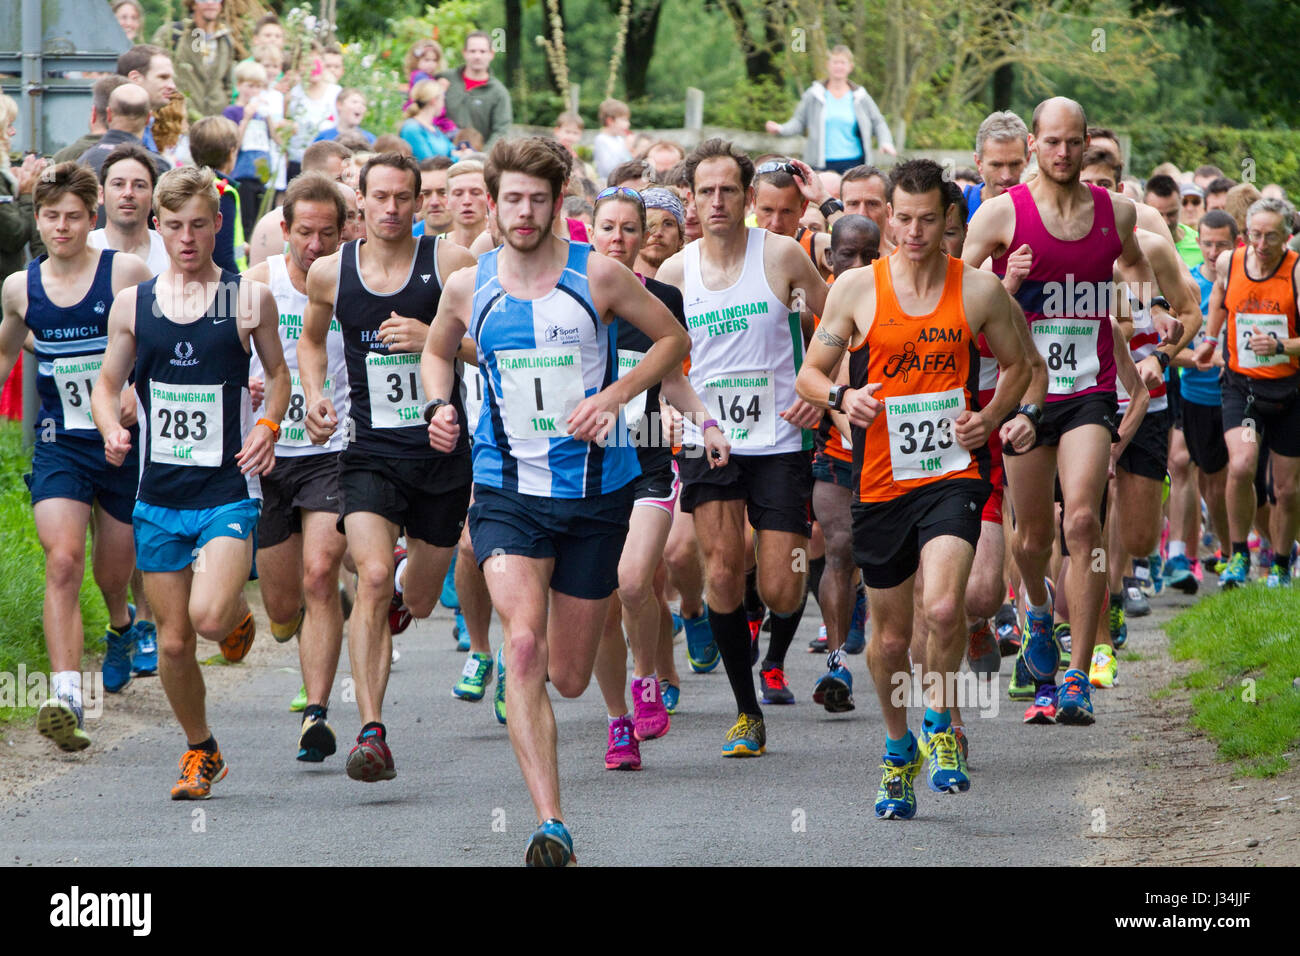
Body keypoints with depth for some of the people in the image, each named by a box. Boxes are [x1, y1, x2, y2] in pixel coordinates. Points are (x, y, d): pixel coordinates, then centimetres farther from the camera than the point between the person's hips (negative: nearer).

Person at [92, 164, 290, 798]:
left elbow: (278, 373, 13)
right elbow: (108, 383, 14)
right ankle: (200, 751, 27)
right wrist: (112, 428, -7)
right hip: (159, 495, 3)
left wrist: (269, 425, -6)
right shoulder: (132, 305, 4)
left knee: (208, 617, -23)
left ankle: (238, 619, 13)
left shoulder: (250, 300, -1)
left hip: (228, 490, -3)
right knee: (173, 643, 5)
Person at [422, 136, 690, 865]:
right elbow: (439, 350, 22)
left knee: (569, 678, 8)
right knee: (524, 645, -21)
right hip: (508, 490, 0)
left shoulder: (598, 276, -5)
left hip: (597, 489, 0)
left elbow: (674, 340, 4)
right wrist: (440, 406, 1)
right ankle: (551, 825, -23)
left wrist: (614, 395, -11)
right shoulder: (469, 287, 2)